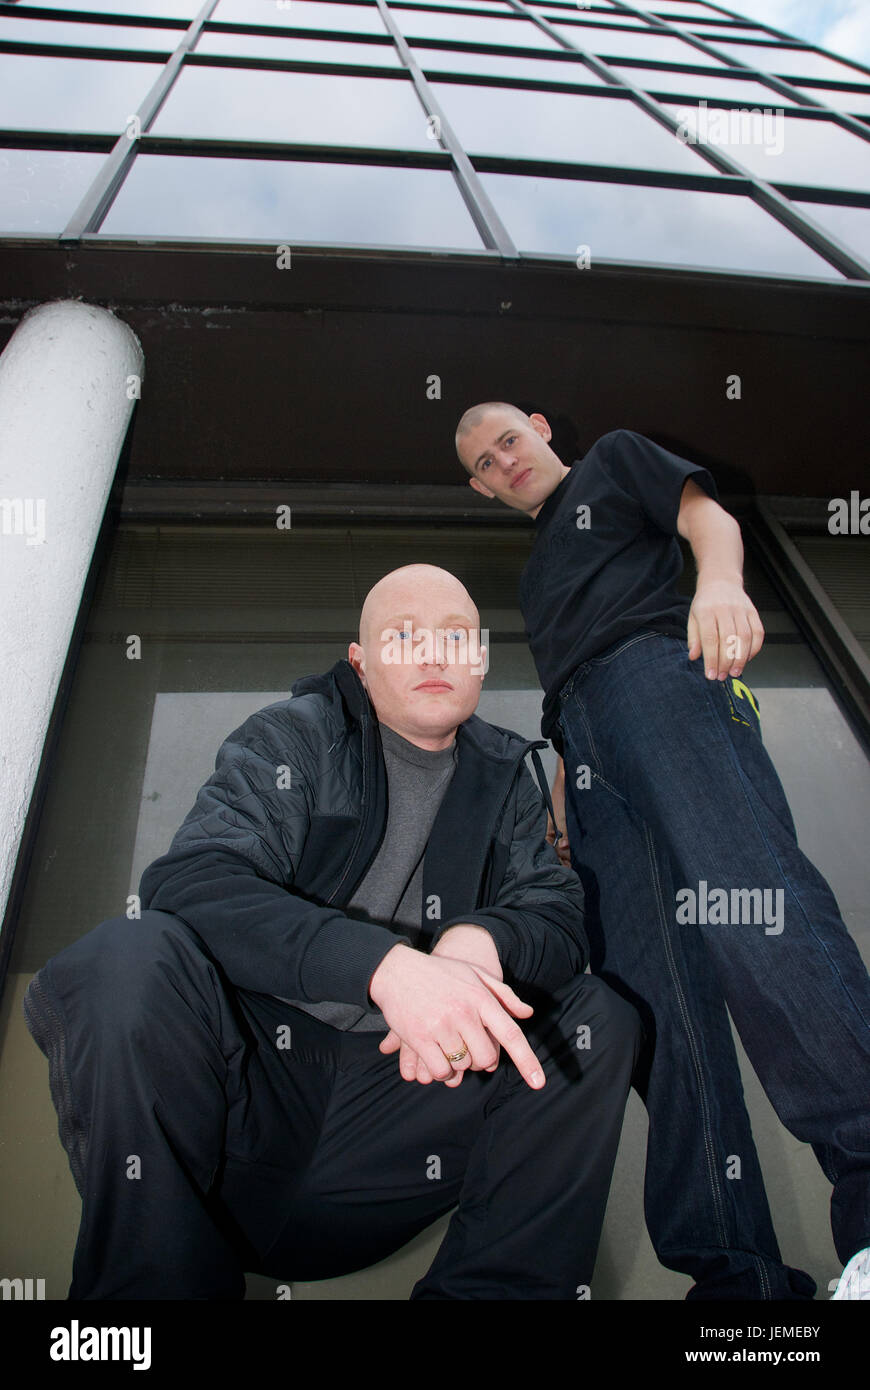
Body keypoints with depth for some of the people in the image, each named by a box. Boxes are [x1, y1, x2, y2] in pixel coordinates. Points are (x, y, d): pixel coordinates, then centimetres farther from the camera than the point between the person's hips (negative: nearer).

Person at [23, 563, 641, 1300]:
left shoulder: (503, 777, 12)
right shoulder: (293, 739, -1)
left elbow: (560, 913, 1)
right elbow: (188, 881, -19)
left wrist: (478, 941, -25)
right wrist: (387, 964, -34)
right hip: (250, 1068, -2)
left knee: (600, 1020, -12)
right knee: (126, 961, -28)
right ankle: (151, 1280, -12)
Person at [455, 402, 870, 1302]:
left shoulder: (615, 460, 26)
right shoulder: (537, 570, 38)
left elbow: (706, 515, 7)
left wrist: (717, 581, -17)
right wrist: (557, 804, 19)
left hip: (658, 668, -5)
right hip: (586, 738, 5)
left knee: (736, 892, -29)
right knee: (644, 976, -9)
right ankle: (735, 1269, -10)